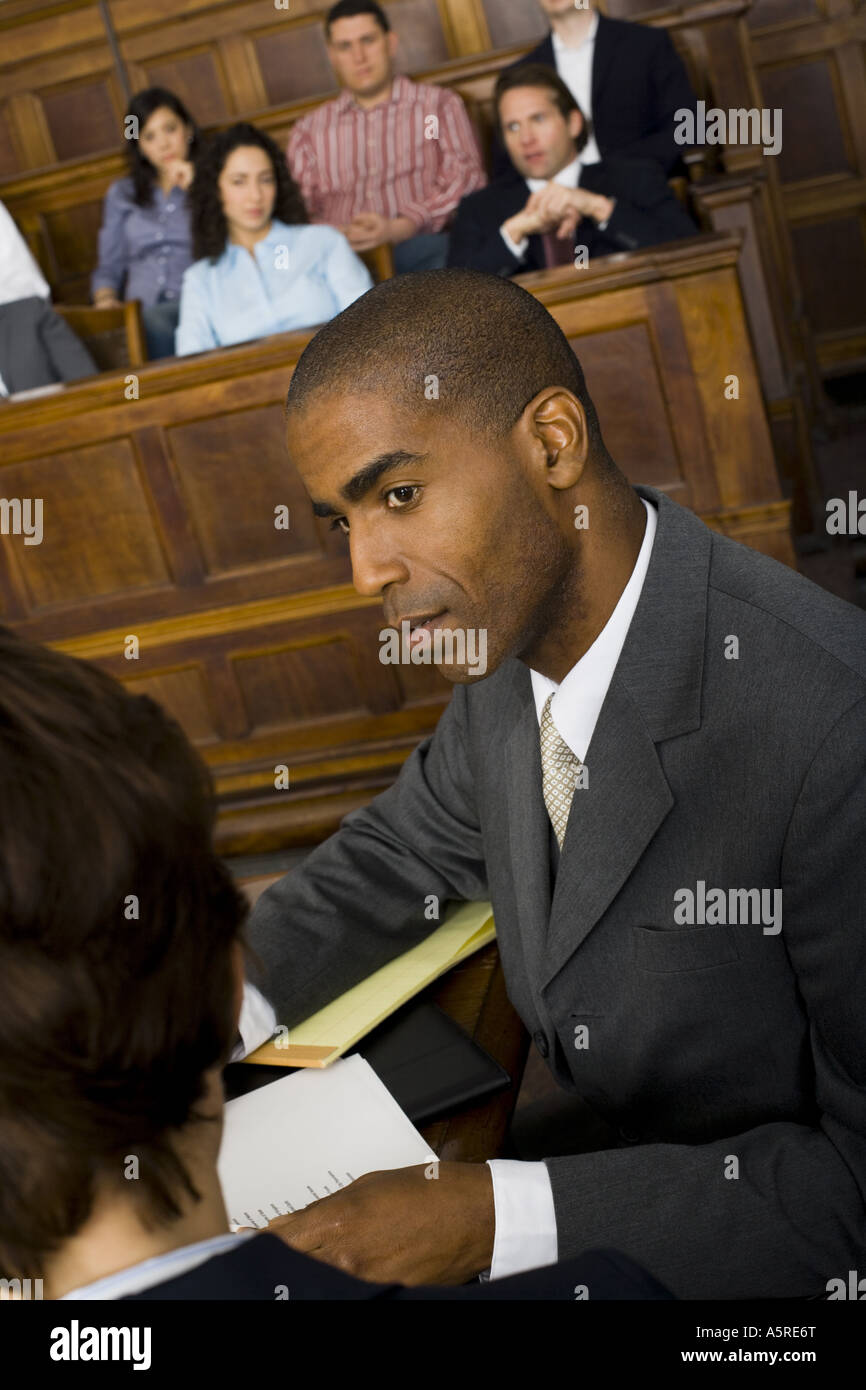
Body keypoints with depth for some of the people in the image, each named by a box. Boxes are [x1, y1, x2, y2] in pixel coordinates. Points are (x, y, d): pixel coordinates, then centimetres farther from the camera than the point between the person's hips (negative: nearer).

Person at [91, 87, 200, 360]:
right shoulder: (121, 194, 28)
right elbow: (109, 267, 23)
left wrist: (196, 189, 1)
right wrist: (106, 301, 2)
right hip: (140, 313, 2)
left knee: (153, 321, -37)